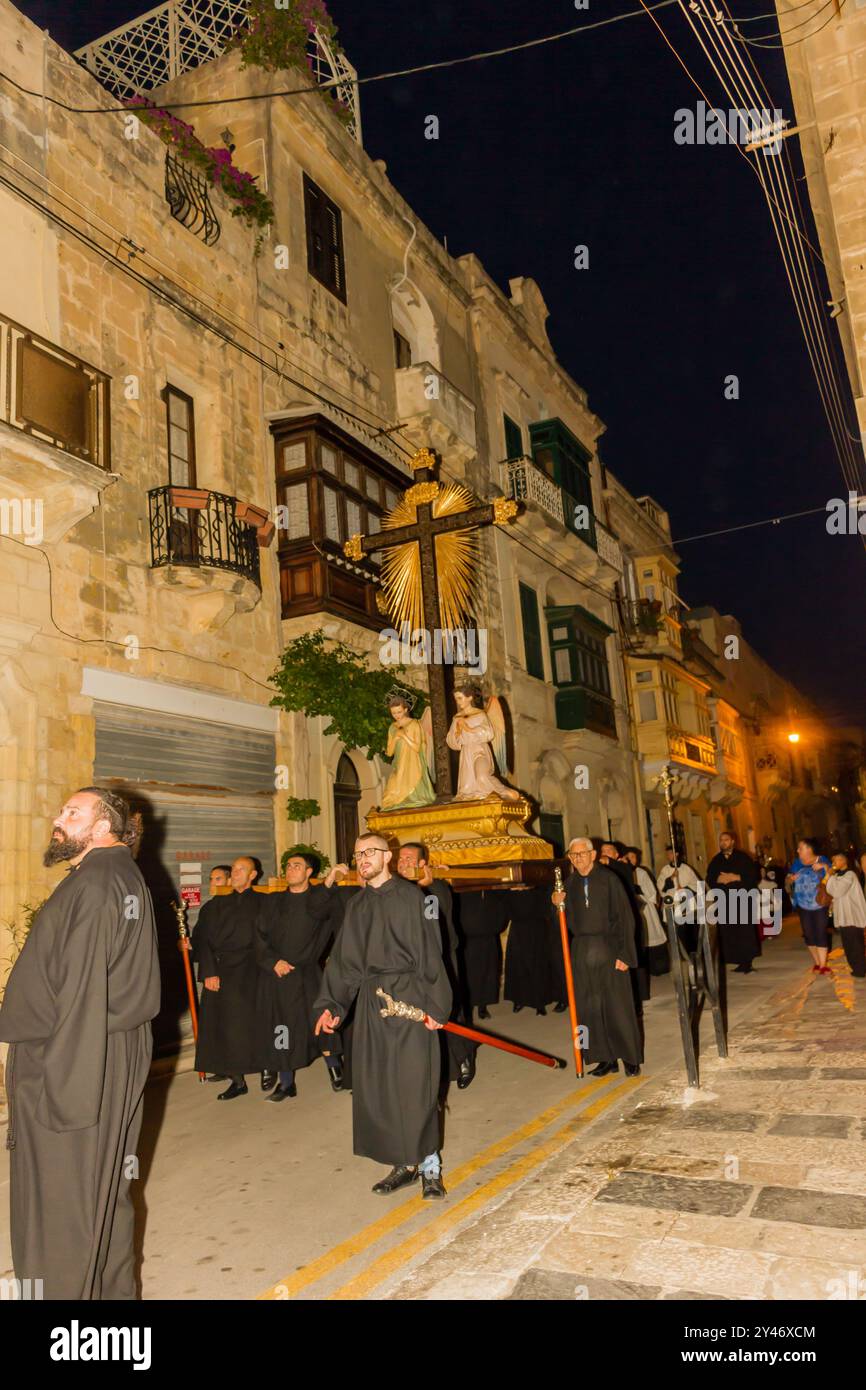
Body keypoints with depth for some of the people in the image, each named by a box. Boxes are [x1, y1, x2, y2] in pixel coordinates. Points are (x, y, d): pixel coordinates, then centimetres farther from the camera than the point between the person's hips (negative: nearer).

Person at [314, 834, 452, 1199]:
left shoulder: (409, 896, -5)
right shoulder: (357, 905, 12)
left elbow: (428, 952, -8)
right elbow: (343, 960, 12)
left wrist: (435, 1003, -13)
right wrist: (331, 1004, 3)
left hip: (409, 997, -5)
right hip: (371, 1001, 6)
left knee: (415, 1083, -1)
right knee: (375, 1085, 7)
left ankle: (429, 1164, 15)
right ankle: (405, 1163, 22)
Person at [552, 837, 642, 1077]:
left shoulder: (608, 879, -5)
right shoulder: (569, 884, 7)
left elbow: (624, 917, -7)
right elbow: (567, 921, 11)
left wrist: (625, 954, -13)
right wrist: (558, 904, -8)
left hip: (608, 949, -4)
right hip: (581, 951, 4)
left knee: (618, 1006, 2)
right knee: (590, 1009, 6)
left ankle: (630, 1058, 15)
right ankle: (606, 1058, 16)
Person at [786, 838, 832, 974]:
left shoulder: (822, 860, -6)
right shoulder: (797, 863, 4)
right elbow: (787, 881, 9)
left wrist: (825, 866, -23)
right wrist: (790, 879, -13)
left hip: (820, 905, -3)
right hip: (803, 906, 3)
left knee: (821, 934, -6)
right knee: (809, 935, 7)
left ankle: (823, 965, 1)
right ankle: (816, 962, 20)